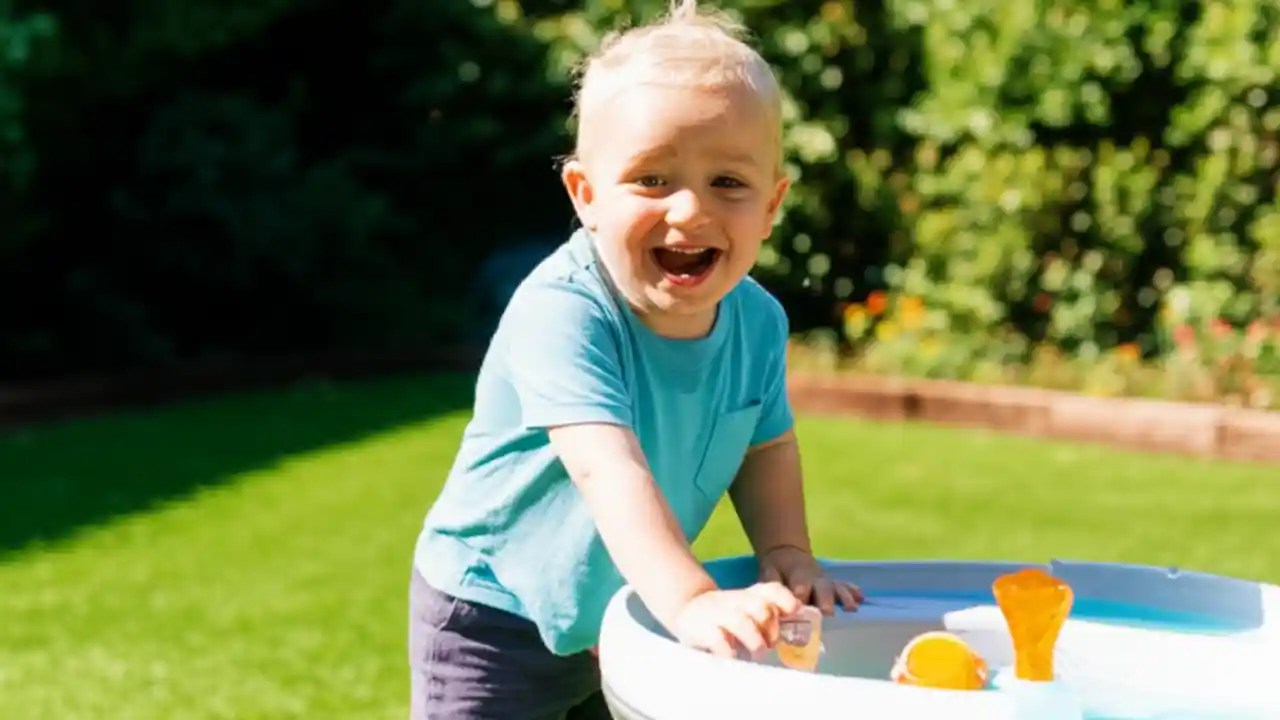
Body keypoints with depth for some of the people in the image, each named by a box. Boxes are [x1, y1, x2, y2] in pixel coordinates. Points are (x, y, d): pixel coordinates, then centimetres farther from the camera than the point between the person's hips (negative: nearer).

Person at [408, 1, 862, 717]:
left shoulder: (758, 321, -10)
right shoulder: (562, 312, -31)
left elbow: (765, 446, 7)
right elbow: (608, 469, -43)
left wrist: (786, 551, -9)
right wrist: (691, 602, -53)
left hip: (625, 617, 6)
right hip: (494, 622, -6)